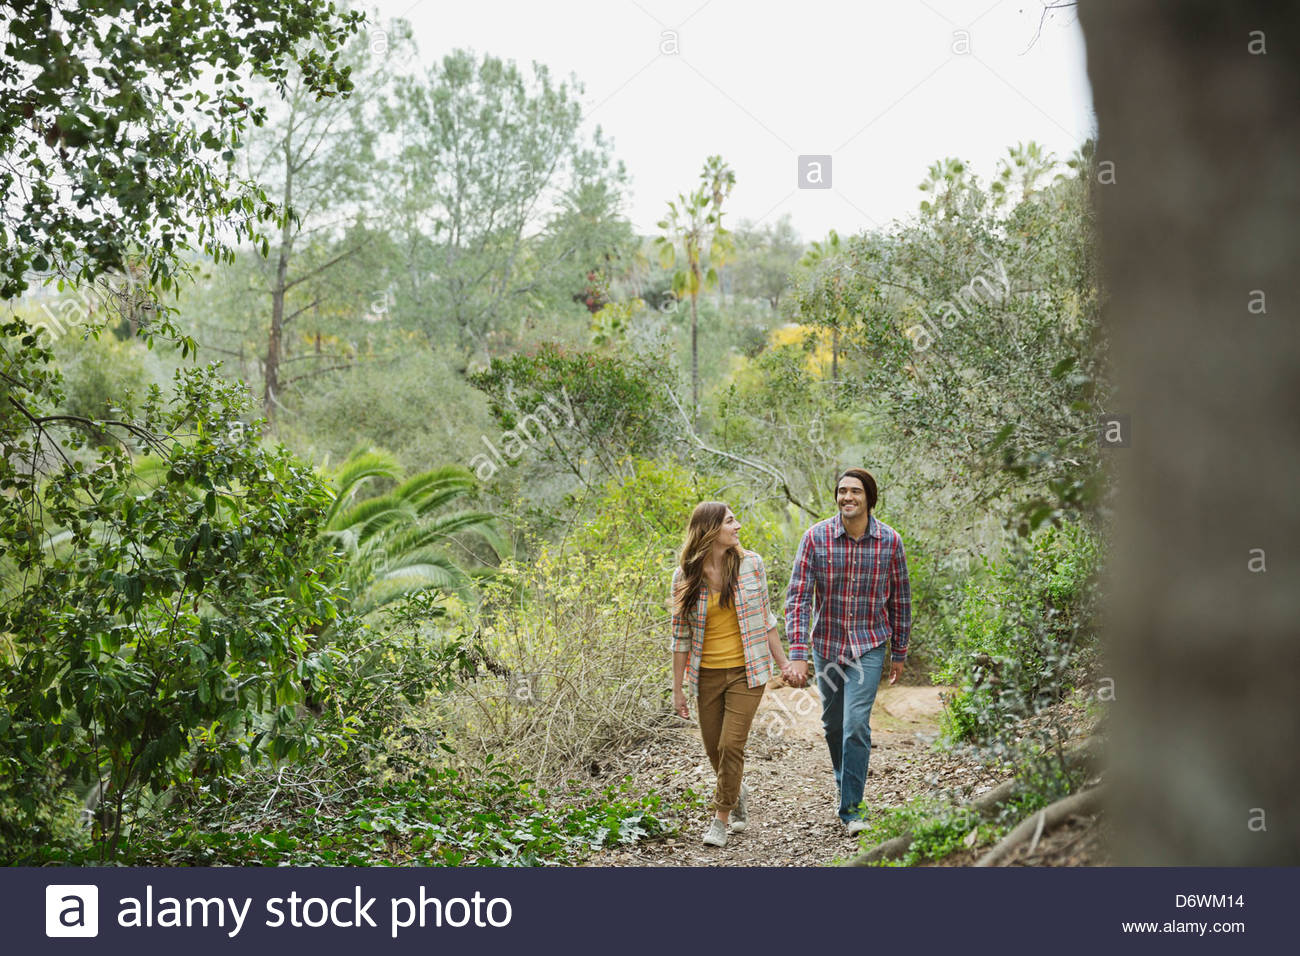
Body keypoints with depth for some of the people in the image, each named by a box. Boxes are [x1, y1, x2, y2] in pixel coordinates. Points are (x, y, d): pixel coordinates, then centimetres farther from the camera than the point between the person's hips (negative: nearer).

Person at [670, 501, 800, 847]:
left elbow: (765, 619, 7)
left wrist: (783, 663, 8)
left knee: (731, 745, -10)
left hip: (746, 672, -1)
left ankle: (721, 819, 7)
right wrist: (677, 688, 0)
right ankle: (738, 793, 40)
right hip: (707, 675, 1)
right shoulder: (685, 577, -4)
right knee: (714, 749, 9)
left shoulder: (750, 564, -3)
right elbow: (680, 636, 0)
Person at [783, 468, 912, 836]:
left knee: (856, 724, -13)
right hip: (826, 644, 2)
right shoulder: (816, 537, -10)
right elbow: (798, 597, -11)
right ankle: (843, 780, 43)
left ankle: (851, 808, -4)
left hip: (869, 646, -1)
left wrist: (899, 653, 8)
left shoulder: (889, 540, -8)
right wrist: (797, 654, -19)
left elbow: (900, 599, 4)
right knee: (833, 723, 16)